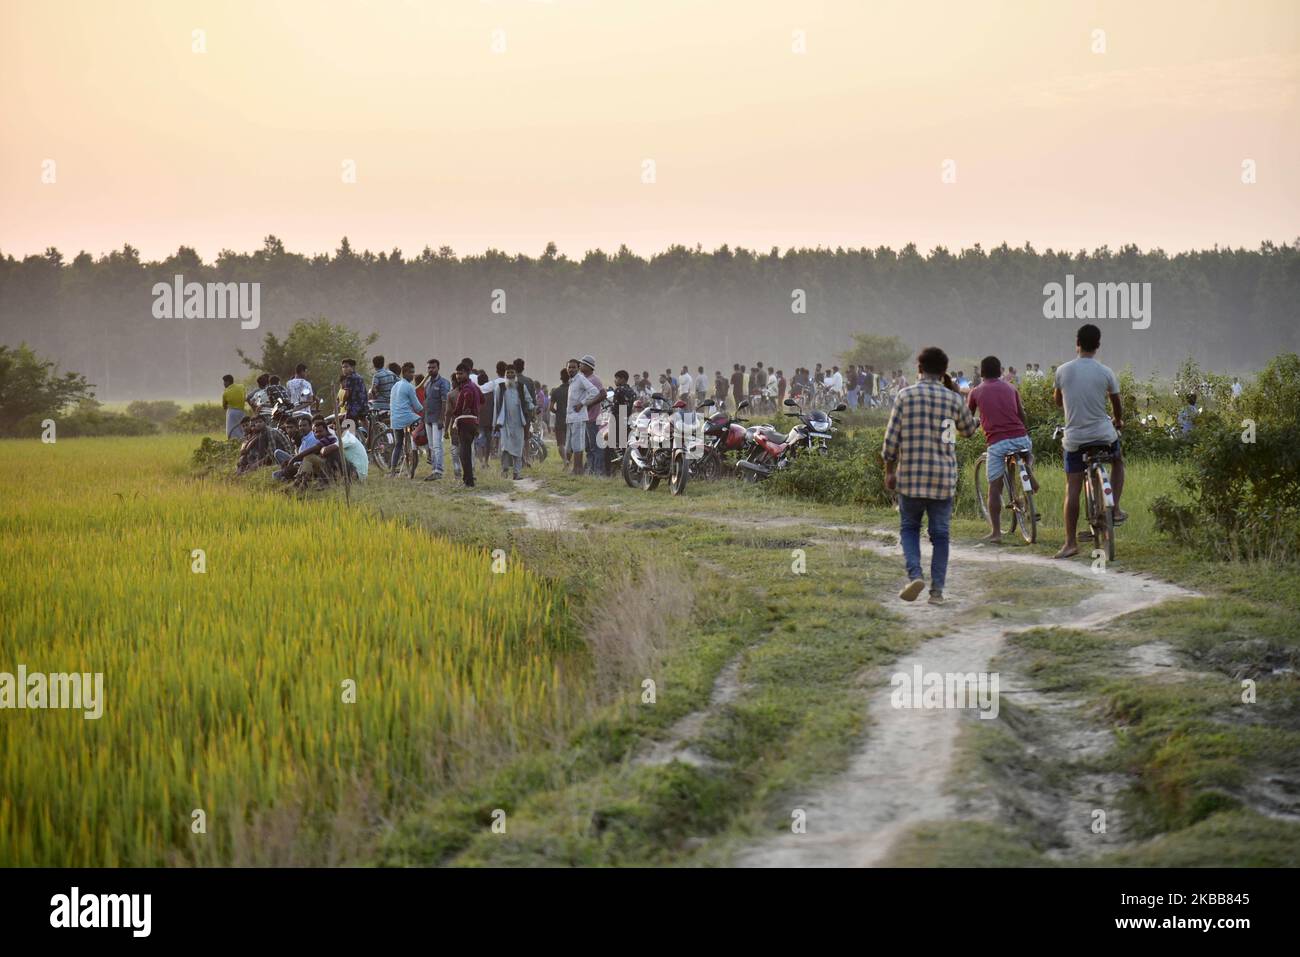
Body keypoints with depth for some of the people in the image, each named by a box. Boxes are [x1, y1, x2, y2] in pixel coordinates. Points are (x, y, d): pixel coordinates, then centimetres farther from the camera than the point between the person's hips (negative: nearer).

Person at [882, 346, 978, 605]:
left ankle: (915, 574, -7)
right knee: (940, 534, 8)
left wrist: (889, 471, 8)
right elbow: (969, 430, 17)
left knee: (909, 528, 14)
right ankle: (937, 590, 5)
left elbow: (891, 438, -4)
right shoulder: (953, 399, 0)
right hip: (943, 477, 1)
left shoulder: (906, 396, -3)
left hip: (911, 476, -1)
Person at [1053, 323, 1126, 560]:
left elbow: (1057, 400, 13)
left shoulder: (1063, 371, -4)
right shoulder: (1106, 373, -6)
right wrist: (1118, 421, 31)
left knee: (1072, 489, 2)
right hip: (1103, 434, 0)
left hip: (1074, 438, 0)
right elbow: (1116, 405, 8)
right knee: (1118, 462, 32)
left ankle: (1070, 542, -1)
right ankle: (1115, 508, 22)